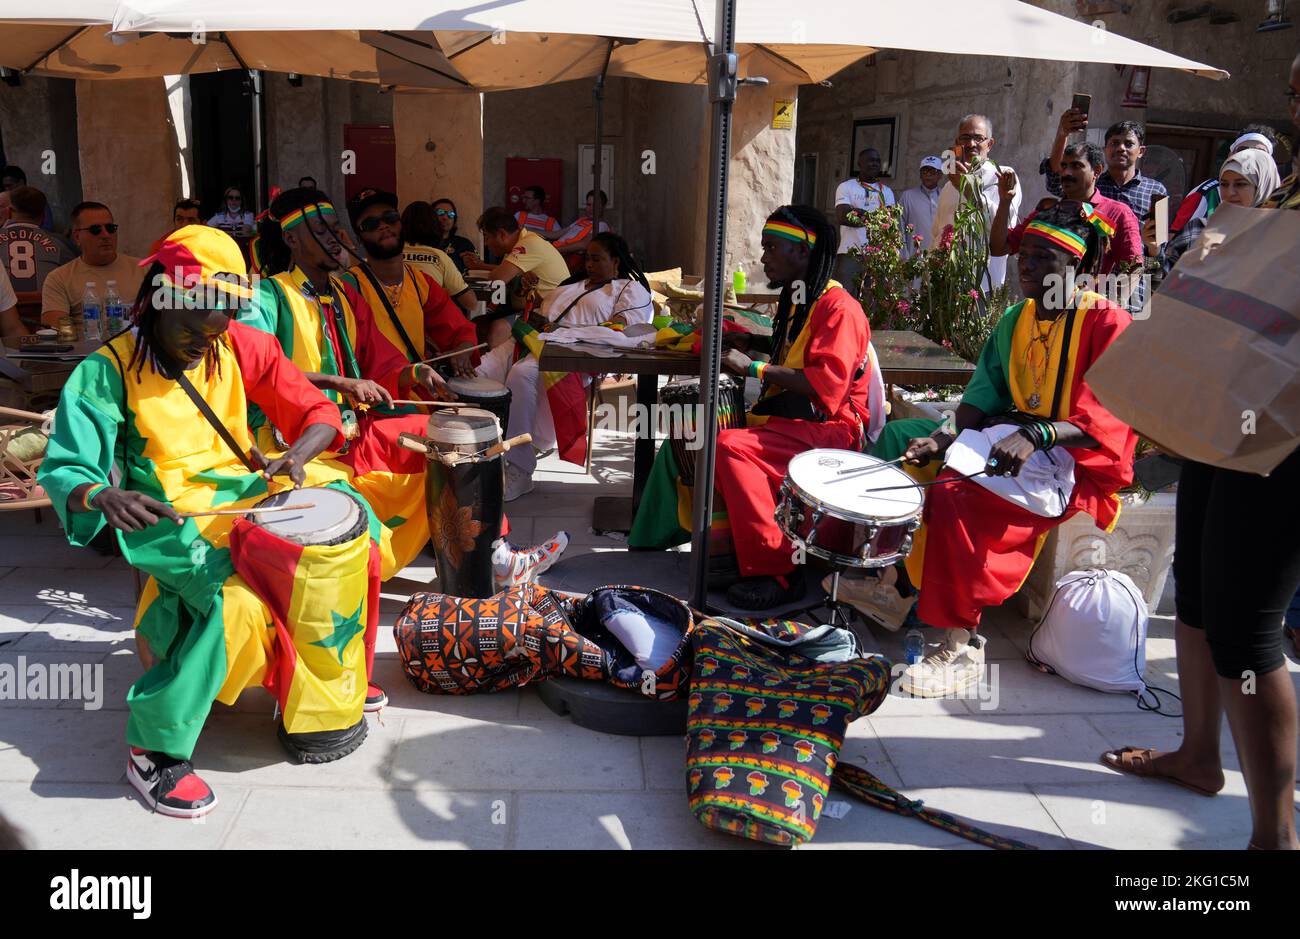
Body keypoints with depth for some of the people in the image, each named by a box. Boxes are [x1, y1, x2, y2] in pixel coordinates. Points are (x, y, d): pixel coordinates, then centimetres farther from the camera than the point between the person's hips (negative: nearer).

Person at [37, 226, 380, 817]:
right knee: (240, 599, -32)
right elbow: (63, 471, -13)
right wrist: (101, 496, -37)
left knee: (344, 537, -15)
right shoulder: (109, 371, -10)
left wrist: (296, 457, -21)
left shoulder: (240, 347, 1)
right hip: (173, 519, -5)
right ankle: (153, 748, -15)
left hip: (248, 494, 5)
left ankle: (326, 694, 5)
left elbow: (317, 412, 2)